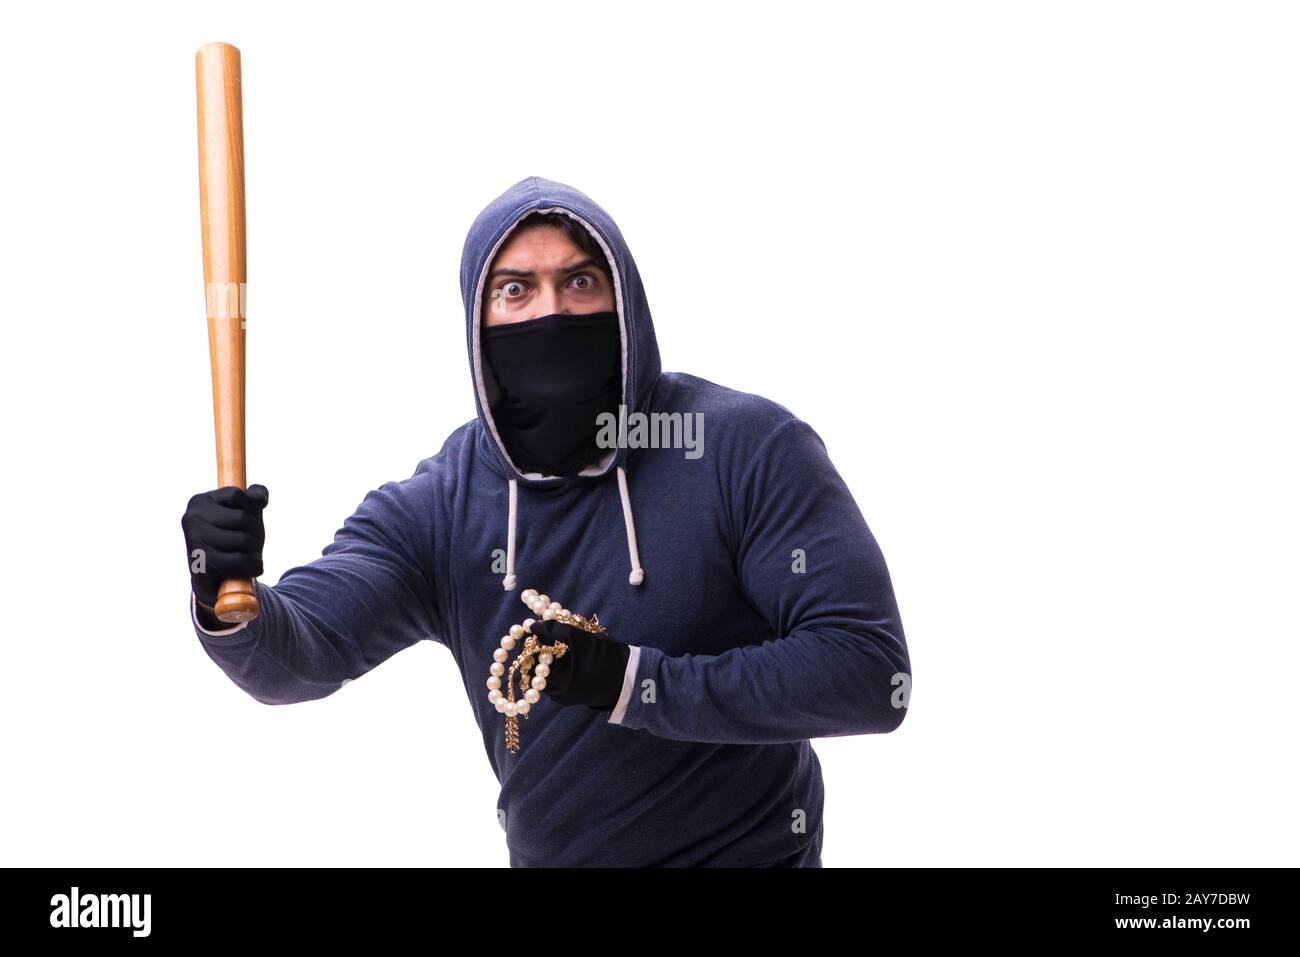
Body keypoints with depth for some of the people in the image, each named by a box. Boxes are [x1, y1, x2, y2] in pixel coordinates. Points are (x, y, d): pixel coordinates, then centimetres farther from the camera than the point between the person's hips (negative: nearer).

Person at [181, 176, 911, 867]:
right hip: (546, 853, 4)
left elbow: (871, 669, -23)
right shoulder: (440, 505, -7)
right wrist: (232, 606, -38)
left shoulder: (749, 448, -18)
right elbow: (295, 656, -16)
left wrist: (635, 682, -28)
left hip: (749, 850, -3)